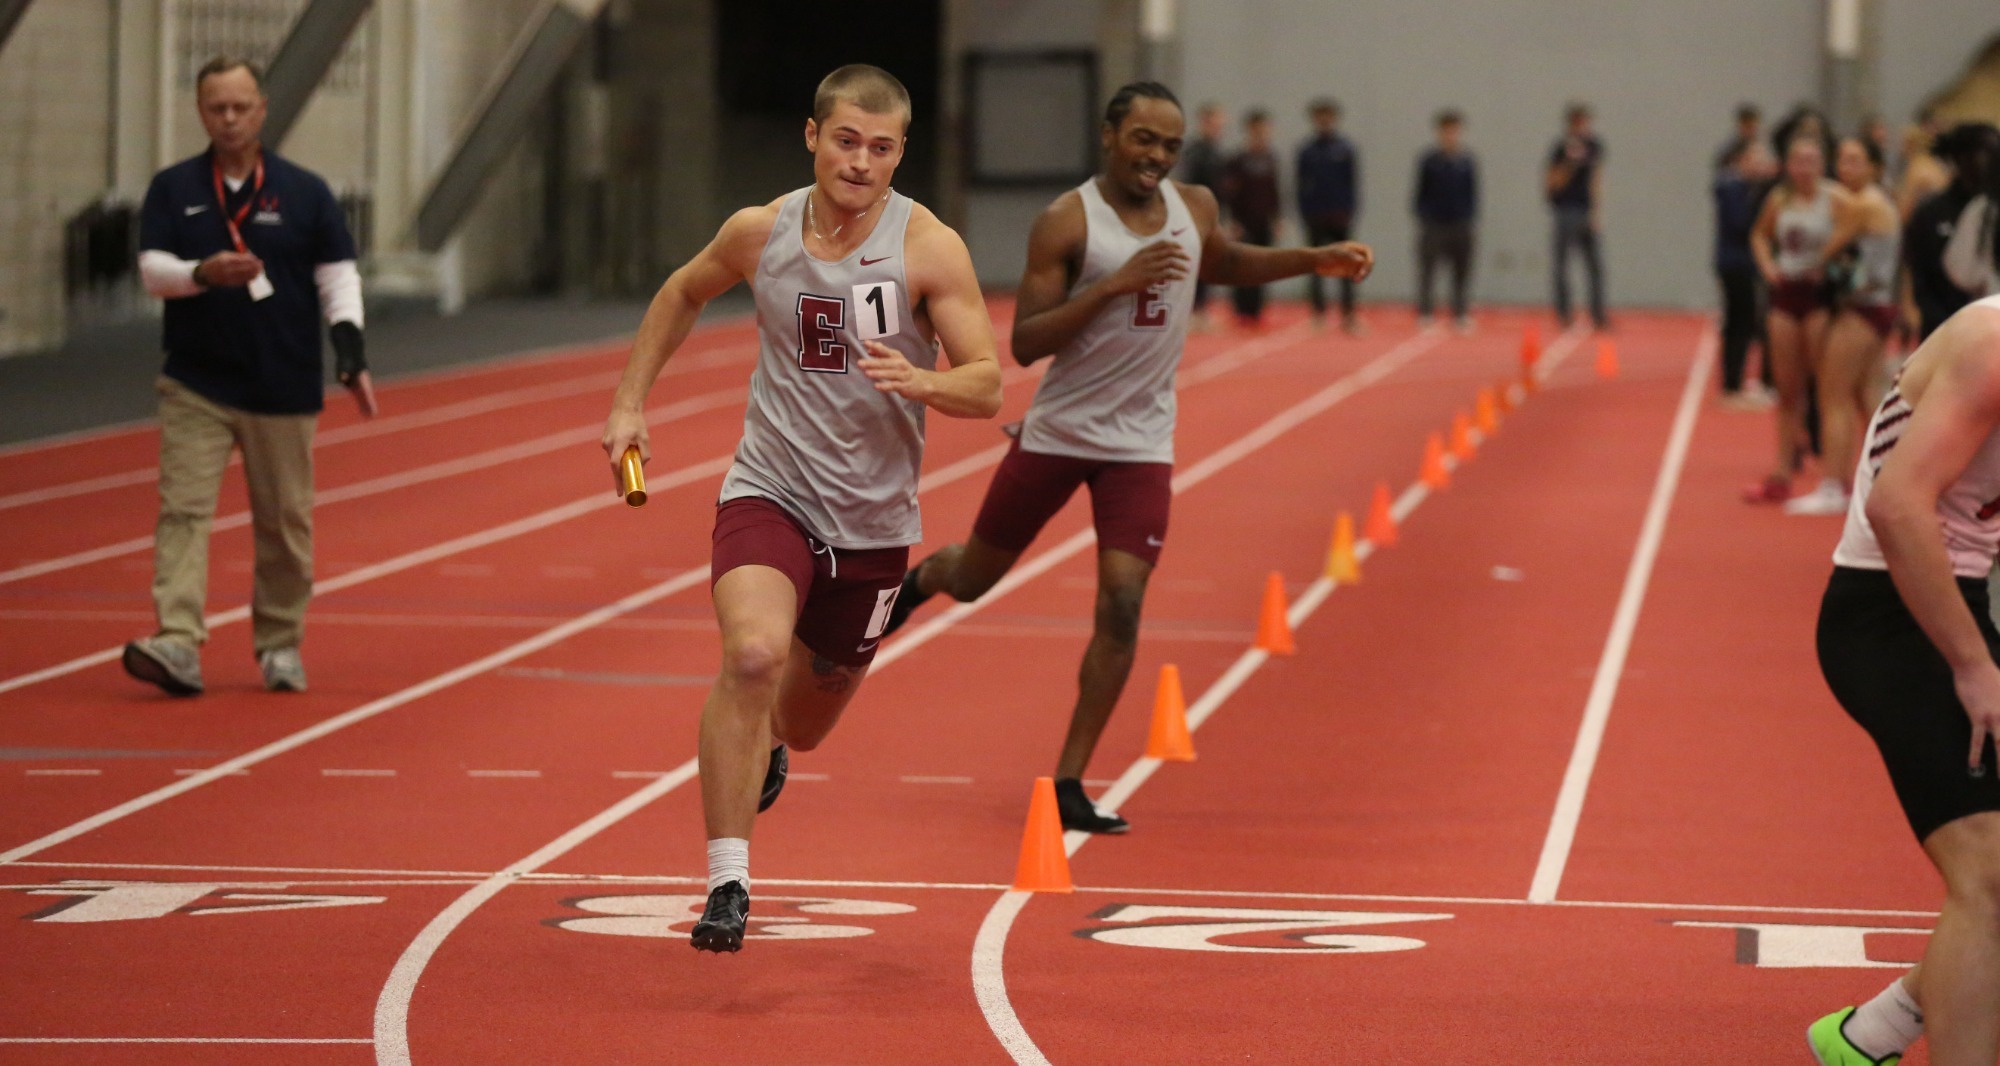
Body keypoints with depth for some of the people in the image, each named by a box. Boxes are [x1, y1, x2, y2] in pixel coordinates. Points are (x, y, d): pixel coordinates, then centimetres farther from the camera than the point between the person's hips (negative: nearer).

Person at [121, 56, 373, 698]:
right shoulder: (172, 189, 5)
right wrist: (203, 273, -24)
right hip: (195, 385, 0)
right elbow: (151, 269, -3)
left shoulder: (305, 192, 4)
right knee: (182, 510, -12)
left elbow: (338, 277, 2)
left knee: (285, 522, 6)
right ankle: (177, 645, -20)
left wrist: (350, 348, -12)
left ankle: (280, 645, 20)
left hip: (284, 386, 0)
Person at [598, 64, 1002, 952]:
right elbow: (683, 294, 19)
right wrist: (631, 402, 13)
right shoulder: (760, 233, -3)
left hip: (873, 520, 1)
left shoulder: (929, 248, -10)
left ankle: (764, 744, 58)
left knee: (808, 718, 17)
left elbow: (987, 387, -11)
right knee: (753, 653, -29)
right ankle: (727, 882, -24)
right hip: (770, 490, -1)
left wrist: (920, 382, -31)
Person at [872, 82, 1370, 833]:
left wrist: (1315, 260, 14)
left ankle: (1069, 783, -3)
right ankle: (918, 581, 51)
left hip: (1140, 445, 3)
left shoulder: (1194, 208, 3)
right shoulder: (1067, 222, -13)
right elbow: (1025, 343, -19)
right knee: (972, 579, 12)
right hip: (1058, 432, -3)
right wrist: (1115, 285, -29)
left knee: (1122, 606, -11)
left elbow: (1224, 265, 27)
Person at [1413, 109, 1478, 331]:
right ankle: (1424, 314, 2)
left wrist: (1471, 220, 2)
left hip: (1460, 226, 2)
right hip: (1433, 225, -2)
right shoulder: (1428, 161, 0)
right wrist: (1421, 218, -5)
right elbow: (1419, 193, 3)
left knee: (1462, 271, 4)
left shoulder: (1468, 162, 5)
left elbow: (1473, 195, 9)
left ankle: (1460, 314, 12)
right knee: (1426, 269, -3)